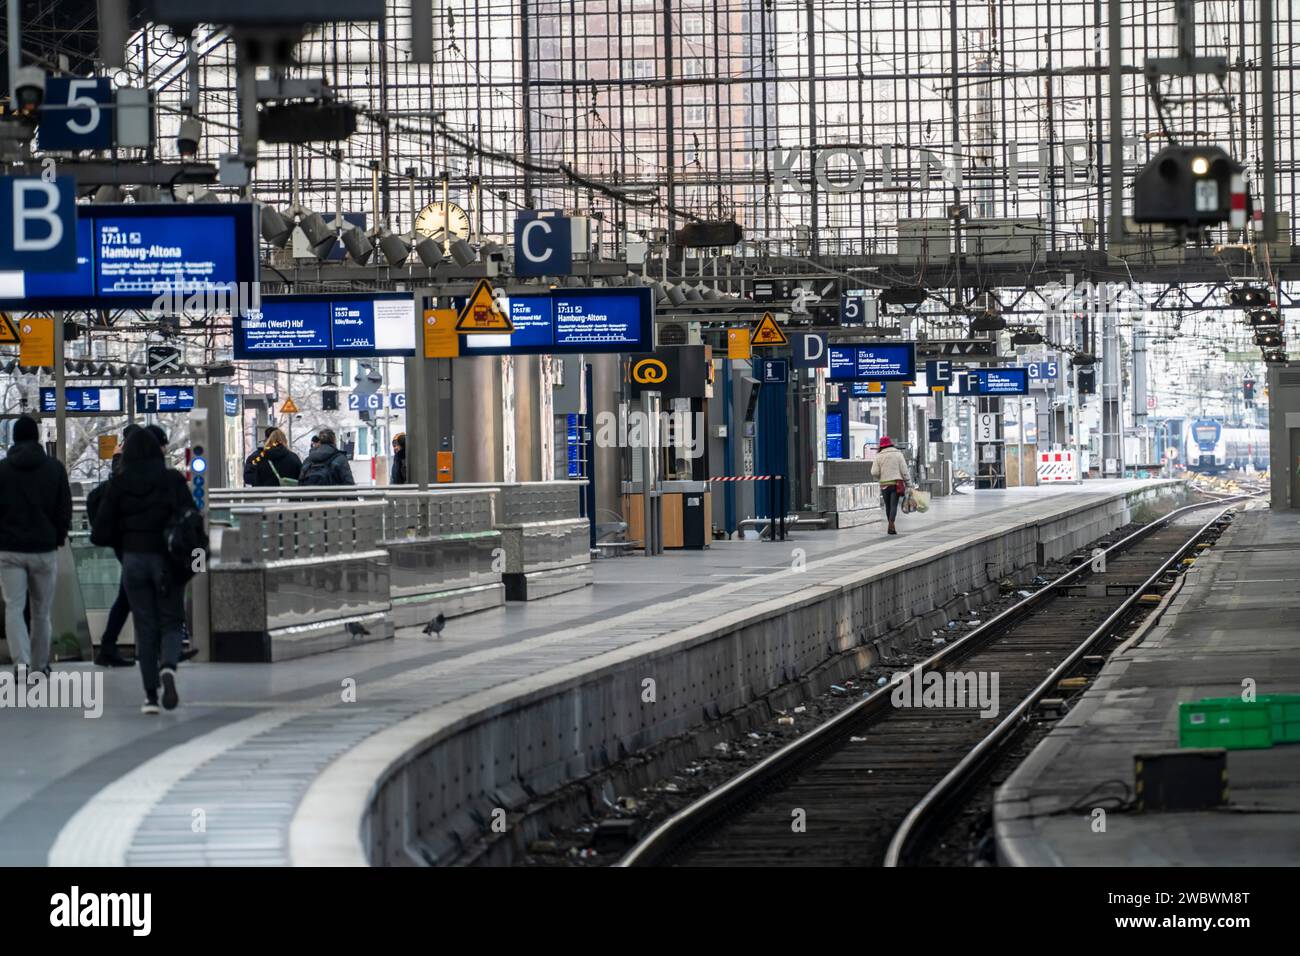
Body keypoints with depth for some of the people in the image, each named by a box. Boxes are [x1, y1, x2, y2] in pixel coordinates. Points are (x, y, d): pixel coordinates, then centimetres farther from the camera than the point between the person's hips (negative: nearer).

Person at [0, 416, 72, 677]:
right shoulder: (54, 468, 0)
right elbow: (64, 509, 2)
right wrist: (59, 537, 16)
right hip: (45, 548, 1)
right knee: (41, 612, 12)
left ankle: (21, 662, -22)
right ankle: (39, 666, 19)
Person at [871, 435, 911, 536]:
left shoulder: (879, 456, 2)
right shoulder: (898, 454, 0)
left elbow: (874, 473, -2)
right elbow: (904, 470, -3)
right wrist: (907, 482, 4)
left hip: (884, 484, 1)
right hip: (897, 483, -1)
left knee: (888, 505, 12)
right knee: (894, 505, -5)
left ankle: (891, 526, 19)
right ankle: (891, 524, -22)